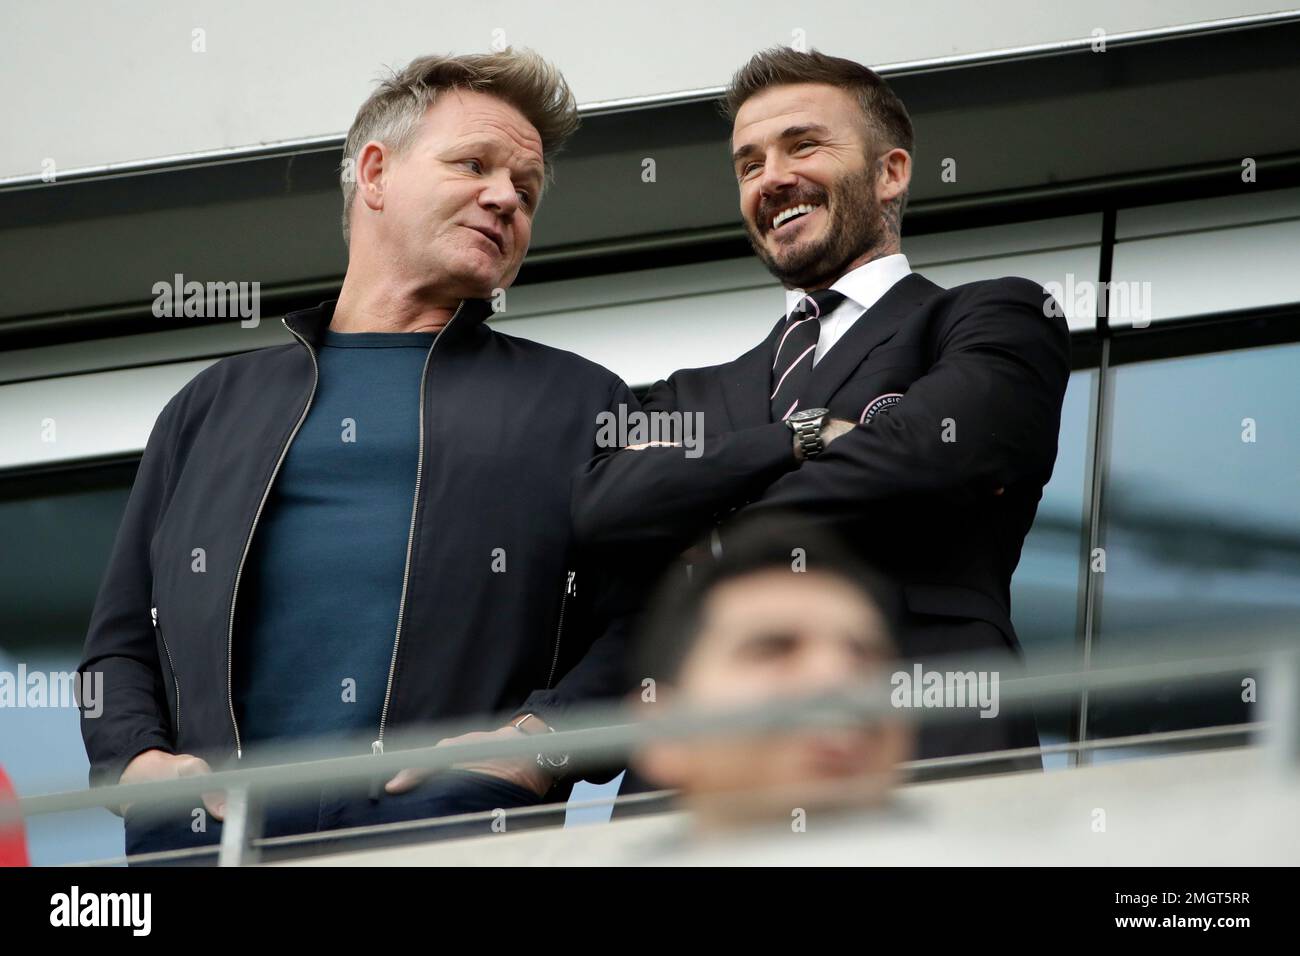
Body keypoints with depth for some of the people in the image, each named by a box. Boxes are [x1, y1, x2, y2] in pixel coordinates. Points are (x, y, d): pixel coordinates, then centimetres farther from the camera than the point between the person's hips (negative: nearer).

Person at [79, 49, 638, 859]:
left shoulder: (581, 407, 21)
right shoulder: (213, 407, 27)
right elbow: (122, 644, 24)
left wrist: (541, 743, -9)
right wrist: (134, 760, 3)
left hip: (458, 824, -1)